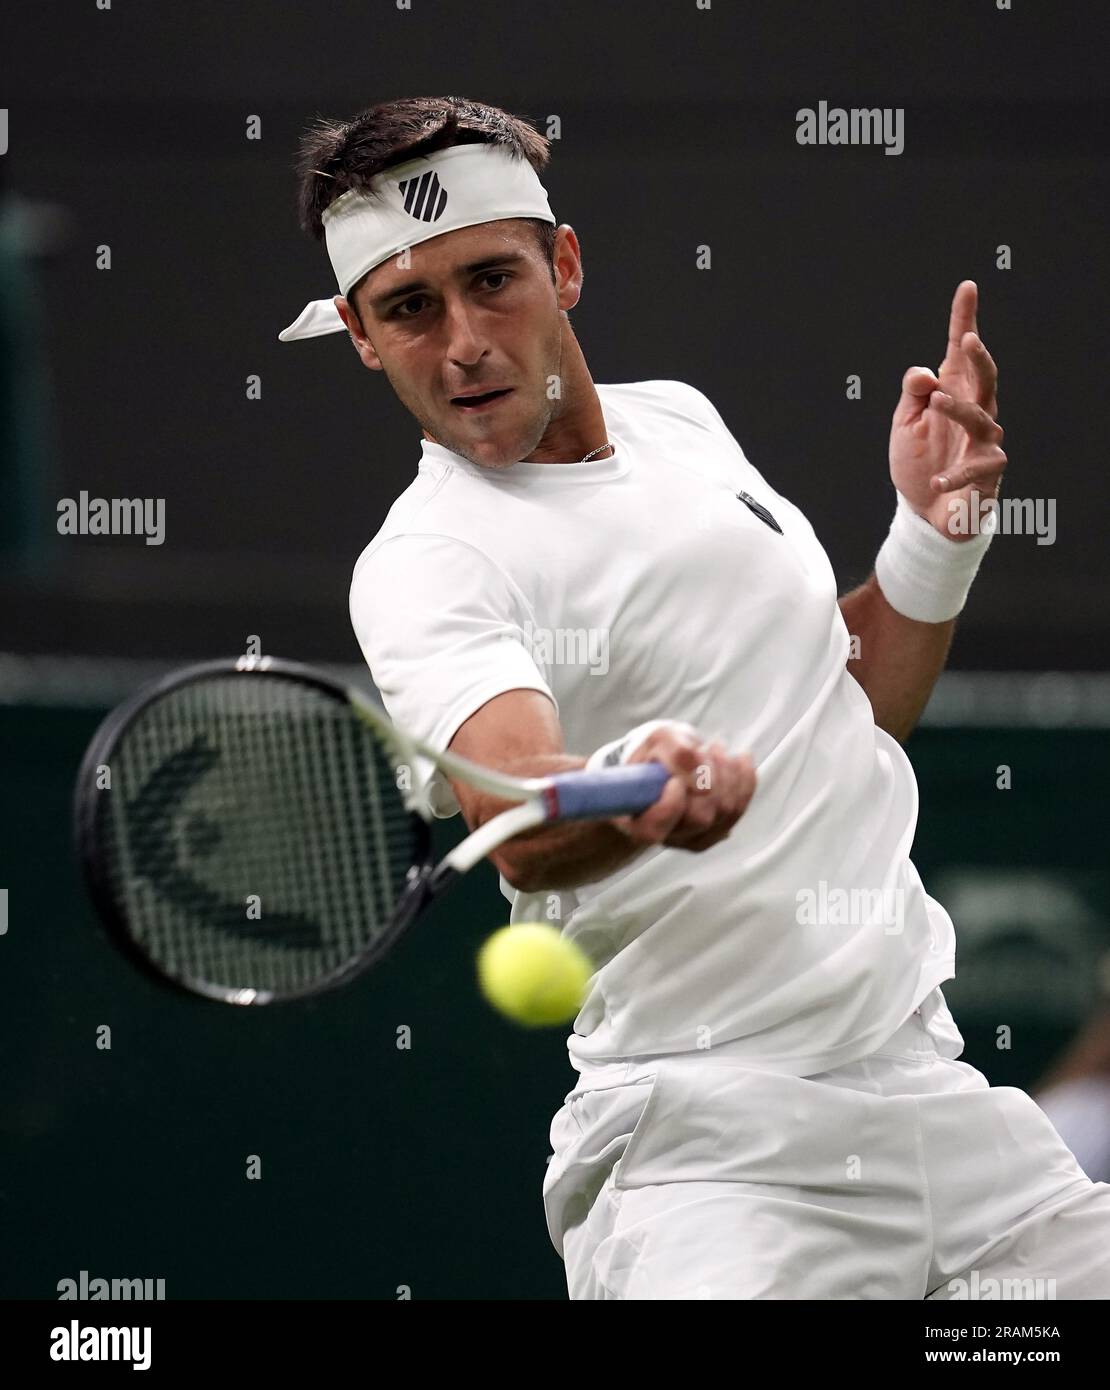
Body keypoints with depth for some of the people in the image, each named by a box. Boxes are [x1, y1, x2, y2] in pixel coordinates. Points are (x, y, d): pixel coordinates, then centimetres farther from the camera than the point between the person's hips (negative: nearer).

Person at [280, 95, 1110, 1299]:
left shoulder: (676, 418, 11)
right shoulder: (424, 565, -11)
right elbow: (520, 820, -31)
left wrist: (937, 534, 6)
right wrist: (635, 800, -52)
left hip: (931, 1088, 6)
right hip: (709, 1142, -6)